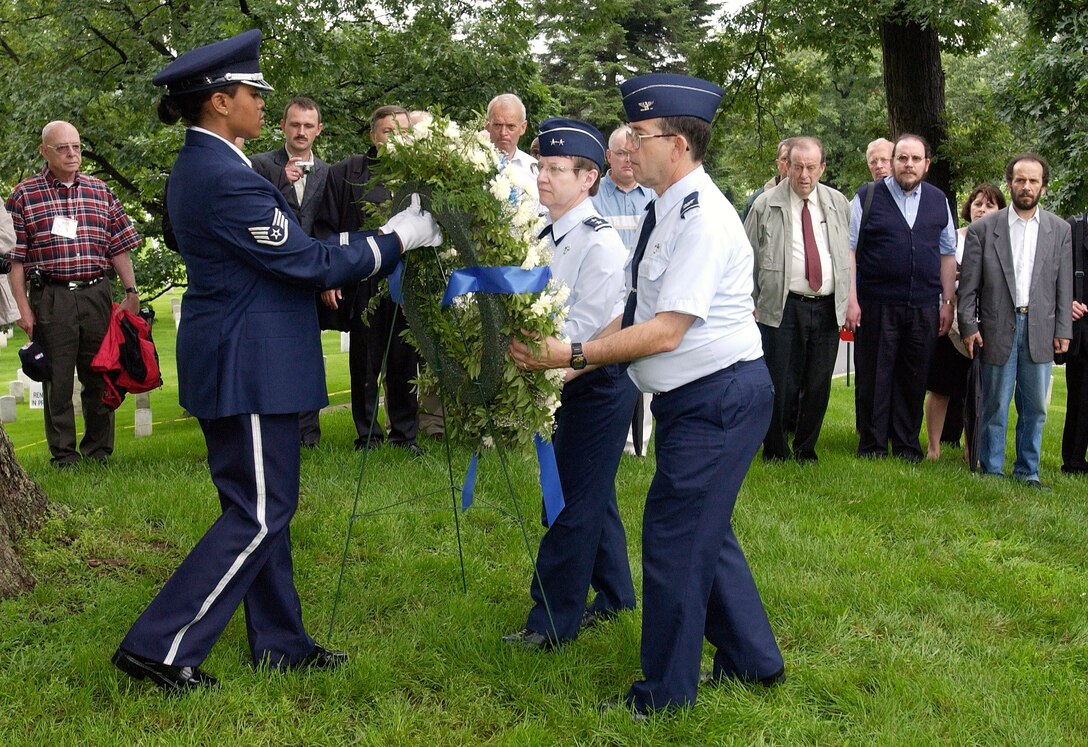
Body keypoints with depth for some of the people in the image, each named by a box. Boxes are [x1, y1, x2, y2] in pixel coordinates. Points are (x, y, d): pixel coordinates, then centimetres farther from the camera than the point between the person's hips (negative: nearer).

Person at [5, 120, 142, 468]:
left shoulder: (101, 192, 11)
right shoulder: (24, 195, 2)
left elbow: (119, 247, 12)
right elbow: (15, 257, 0)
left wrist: (131, 292, 6)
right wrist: (22, 306, -5)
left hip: (97, 294, 3)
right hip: (50, 299, -3)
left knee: (99, 376, 8)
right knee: (57, 380, 1)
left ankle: (98, 451, 19)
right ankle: (64, 456, 10)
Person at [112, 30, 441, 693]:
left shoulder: (196, 166, 11)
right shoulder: (225, 178, -21)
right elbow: (311, 263, -17)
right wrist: (398, 238, -8)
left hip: (230, 359, 10)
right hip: (252, 369, -10)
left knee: (260, 506, 16)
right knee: (259, 514, -3)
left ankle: (280, 641, 26)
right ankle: (159, 647, 1)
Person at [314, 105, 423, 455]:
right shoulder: (345, 173, 3)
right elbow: (326, 227, 3)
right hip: (363, 285, -1)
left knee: (404, 362, 8)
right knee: (365, 363, 8)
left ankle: (405, 432, 20)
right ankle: (368, 434, 19)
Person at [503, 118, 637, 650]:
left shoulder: (600, 242, -19)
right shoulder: (546, 234, 5)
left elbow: (583, 326, -23)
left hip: (601, 383, -8)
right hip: (572, 382, 8)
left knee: (574, 502, -4)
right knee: (592, 494, 18)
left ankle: (553, 621, 3)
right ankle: (614, 595, 33)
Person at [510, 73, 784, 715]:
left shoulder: (701, 217, -21)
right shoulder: (669, 209, 9)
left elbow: (667, 331, -25)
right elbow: (642, 311, 13)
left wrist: (575, 354, -23)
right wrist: (581, 355, 4)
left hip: (718, 399, -10)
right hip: (694, 396, 10)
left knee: (674, 535, -2)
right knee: (704, 531, 20)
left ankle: (666, 690, 13)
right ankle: (753, 659, 35)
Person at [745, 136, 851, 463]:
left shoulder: (838, 203, 10)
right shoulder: (766, 205, 0)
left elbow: (848, 255, 15)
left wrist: (849, 301, 9)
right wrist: (750, 305, -3)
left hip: (828, 308, 3)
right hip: (783, 309, -3)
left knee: (819, 386, 8)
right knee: (780, 385, -3)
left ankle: (805, 451, 24)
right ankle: (775, 453, 13)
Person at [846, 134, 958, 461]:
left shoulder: (938, 201, 11)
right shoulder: (868, 197, 1)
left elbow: (947, 255, 14)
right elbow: (849, 249, -3)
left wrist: (947, 302, 9)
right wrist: (851, 299, -10)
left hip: (924, 308, 3)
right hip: (876, 306, -3)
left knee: (913, 380, 8)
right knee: (873, 379, 3)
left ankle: (907, 446, 20)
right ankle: (872, 447, 14)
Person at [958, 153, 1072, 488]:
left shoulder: (1060, 230, 8)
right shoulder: (983, 229, 1)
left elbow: (1064, 285, 8)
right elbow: (968, 284, 0)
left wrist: (1063, 330, 3)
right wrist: (968, 326, -5)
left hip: (1040, 330, 2)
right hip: (998, 328, -2)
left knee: (1035, 408, 7)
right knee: (995, 407, 4)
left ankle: (1027, 472, 19)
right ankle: (991, 472, 13)